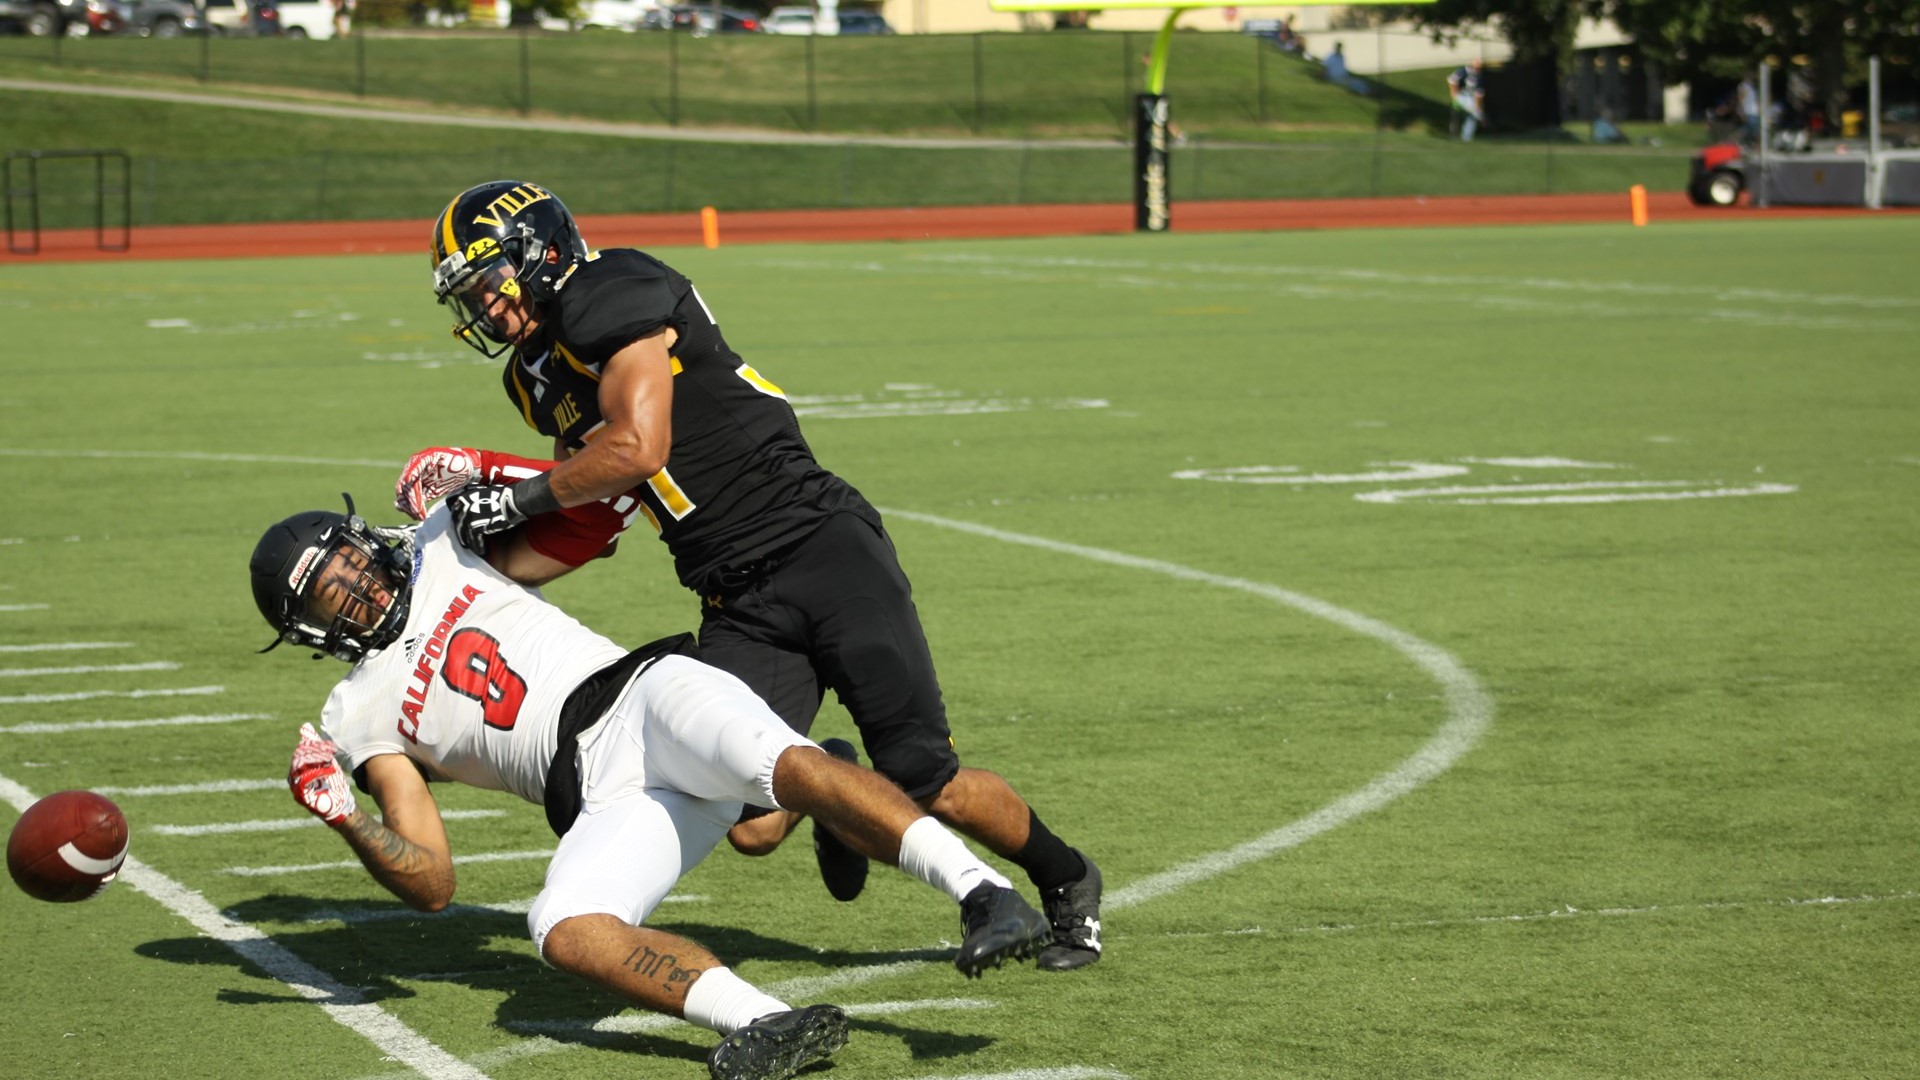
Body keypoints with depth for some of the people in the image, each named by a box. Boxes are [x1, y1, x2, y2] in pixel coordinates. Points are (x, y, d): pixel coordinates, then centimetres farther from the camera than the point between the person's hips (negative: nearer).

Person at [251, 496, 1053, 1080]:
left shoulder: (442, 550, 21)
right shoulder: (363, 718, 14)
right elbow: (432, 884, 7)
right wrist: (342, 817, -11)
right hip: (605, 802, 0)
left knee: (786, 765, -33)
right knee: (562, 928, -32)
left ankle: (985, 895, -43)